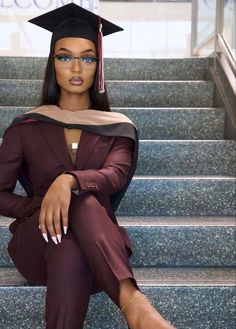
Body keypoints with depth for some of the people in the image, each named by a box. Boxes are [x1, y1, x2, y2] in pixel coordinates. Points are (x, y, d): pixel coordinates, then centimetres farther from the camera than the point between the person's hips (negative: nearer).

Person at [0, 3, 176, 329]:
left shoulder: (116, 128, 7)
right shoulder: (27, 128, 8)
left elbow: (116, 176, -14)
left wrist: (68, 180, -36)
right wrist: (39, 209, -14)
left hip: (97, 243, 0)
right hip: (38, 240, 0)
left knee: (82, 197, -37)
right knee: (81, 203, -35)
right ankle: (132, 300, -50)